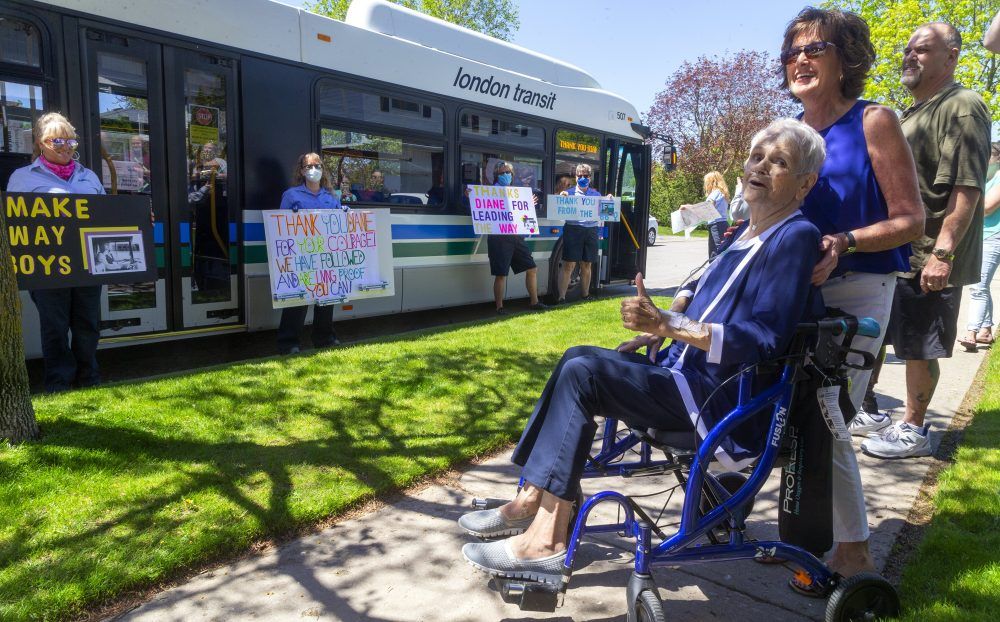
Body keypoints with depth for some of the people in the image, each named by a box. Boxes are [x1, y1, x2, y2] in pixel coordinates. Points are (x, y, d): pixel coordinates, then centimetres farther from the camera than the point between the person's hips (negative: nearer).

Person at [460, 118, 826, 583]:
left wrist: (667, 324, -29)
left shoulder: (796, 238, -13)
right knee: (578, 358, 3)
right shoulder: (748, 229, 14)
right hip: (687, 371, 10)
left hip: (718, 398, -10)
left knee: (582, 371, -20)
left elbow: (765, 339, -23)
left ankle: (545, 543, -15)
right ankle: (532, 499, 5)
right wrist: (662, 323, 8)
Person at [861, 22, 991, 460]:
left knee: (920, 349, 0)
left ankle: (912, 431, 12)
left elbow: (966, 188, -20)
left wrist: (943, 251, -26)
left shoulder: (962, 107, -11)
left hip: (929, 259, -9)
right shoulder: (913, 113, 19)